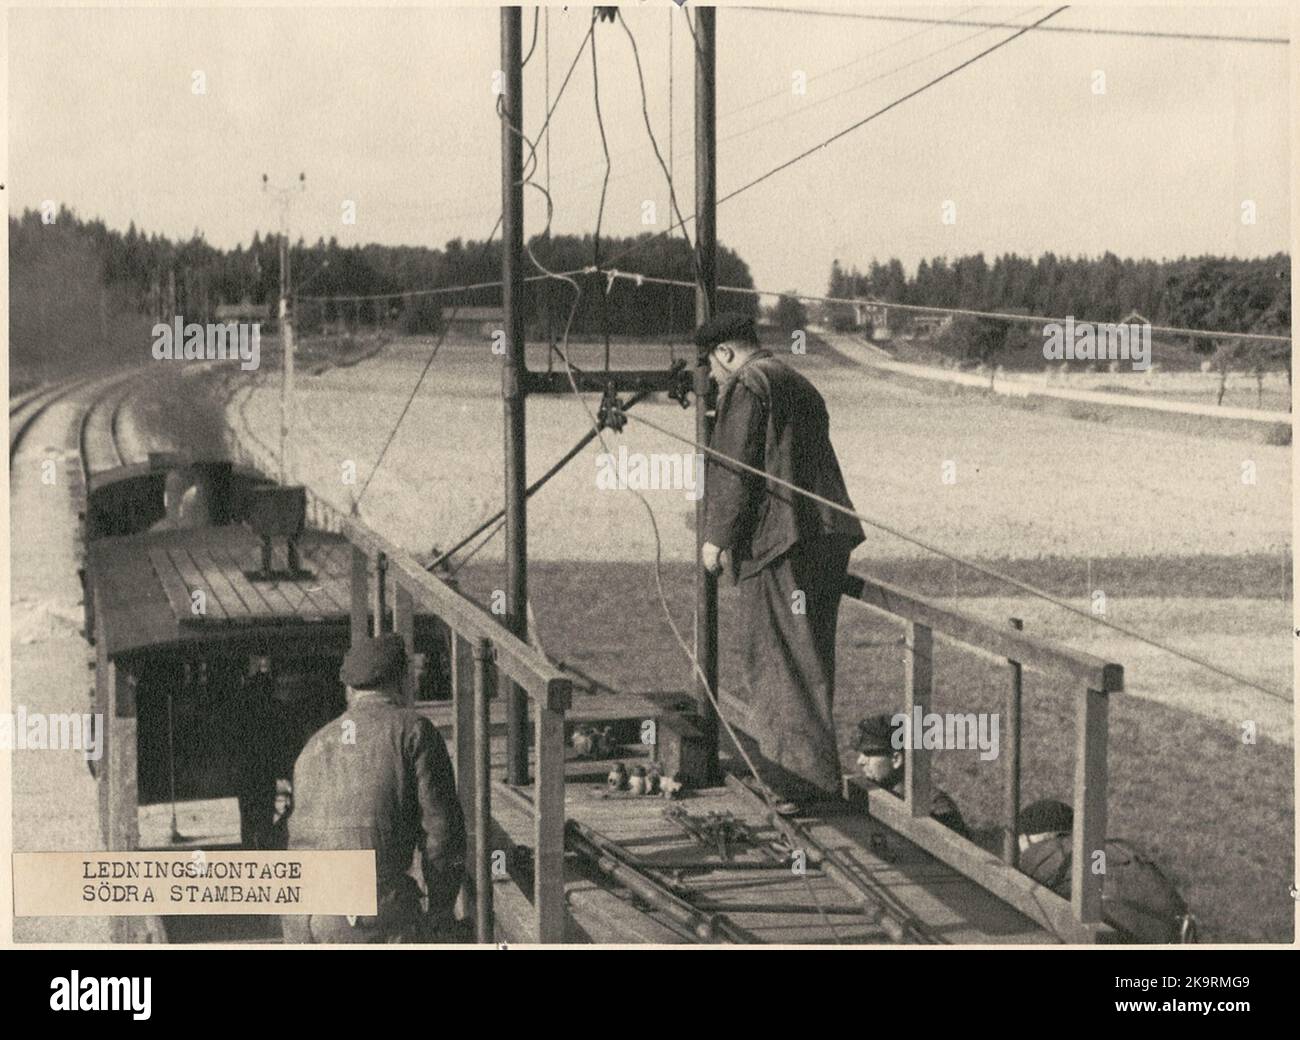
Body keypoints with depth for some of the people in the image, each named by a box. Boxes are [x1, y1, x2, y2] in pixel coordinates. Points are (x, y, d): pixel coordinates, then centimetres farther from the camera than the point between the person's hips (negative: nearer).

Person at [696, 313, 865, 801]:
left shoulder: (745, 386, -6)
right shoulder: (801, 386, 23)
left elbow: (734, 468, -14)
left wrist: (717, 535, -10)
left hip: (779, 541, -9)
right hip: (827, 537, 9)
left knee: (779, 658, -5)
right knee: (811, 655, 14)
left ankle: (803, 773, -6)